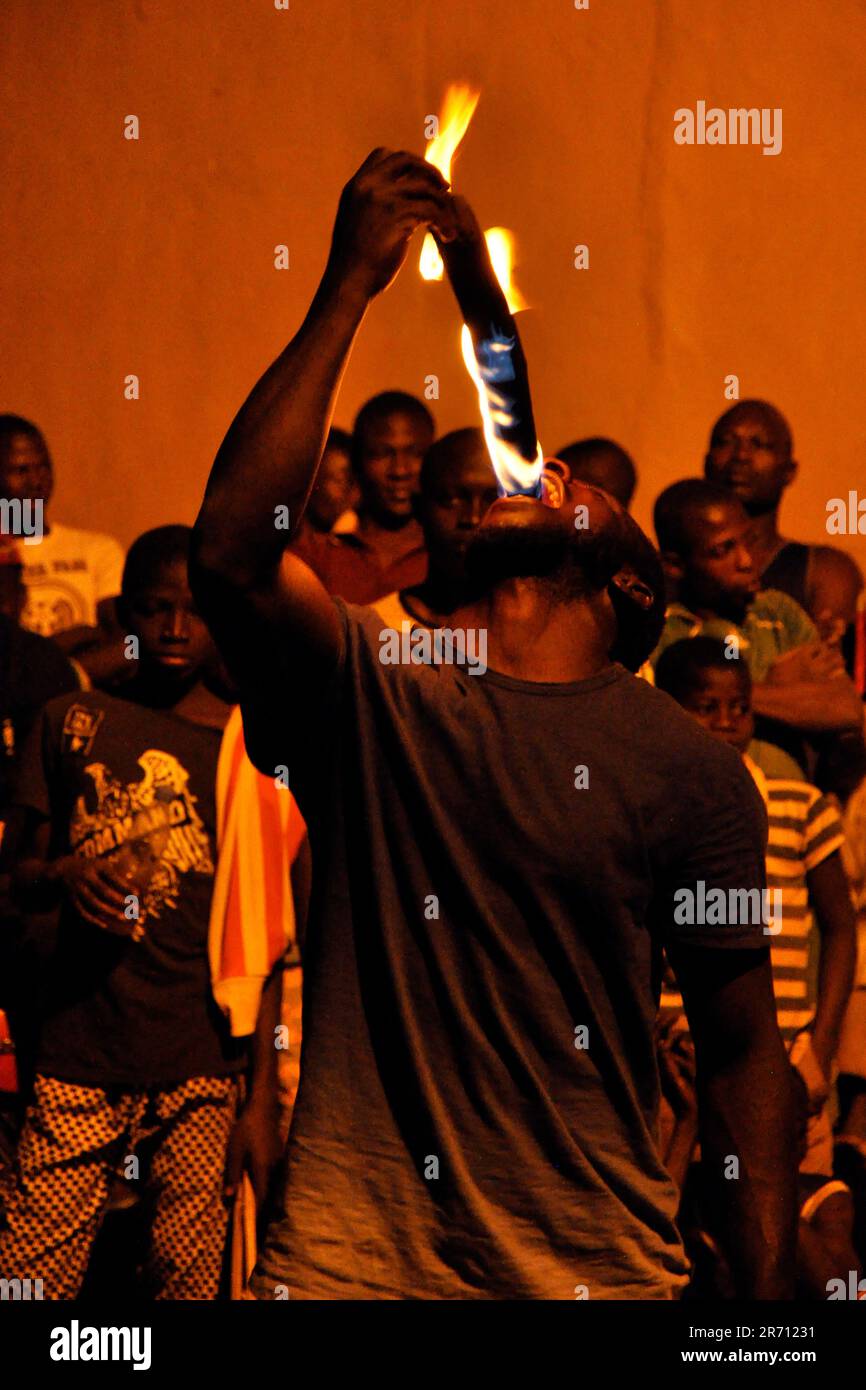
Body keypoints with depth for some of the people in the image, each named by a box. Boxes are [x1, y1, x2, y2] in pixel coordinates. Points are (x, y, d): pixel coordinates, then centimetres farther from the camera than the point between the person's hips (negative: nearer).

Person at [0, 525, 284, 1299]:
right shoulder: (74, 724, 8)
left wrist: (264, 1097, -1)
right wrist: (66, 875, -9)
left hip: (202, 1068, 0)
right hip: (79, 1055, 1)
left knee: (191, 1276, -1)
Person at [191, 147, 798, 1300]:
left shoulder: (688, 767, 3)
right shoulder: (372, 689, 3)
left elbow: (741, 1050, 4)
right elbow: (230, 555, -16)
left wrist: (769, 1293, -3)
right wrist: (348, 289, -13)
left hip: (596, 1261, 0)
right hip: (352, 1253, 0)